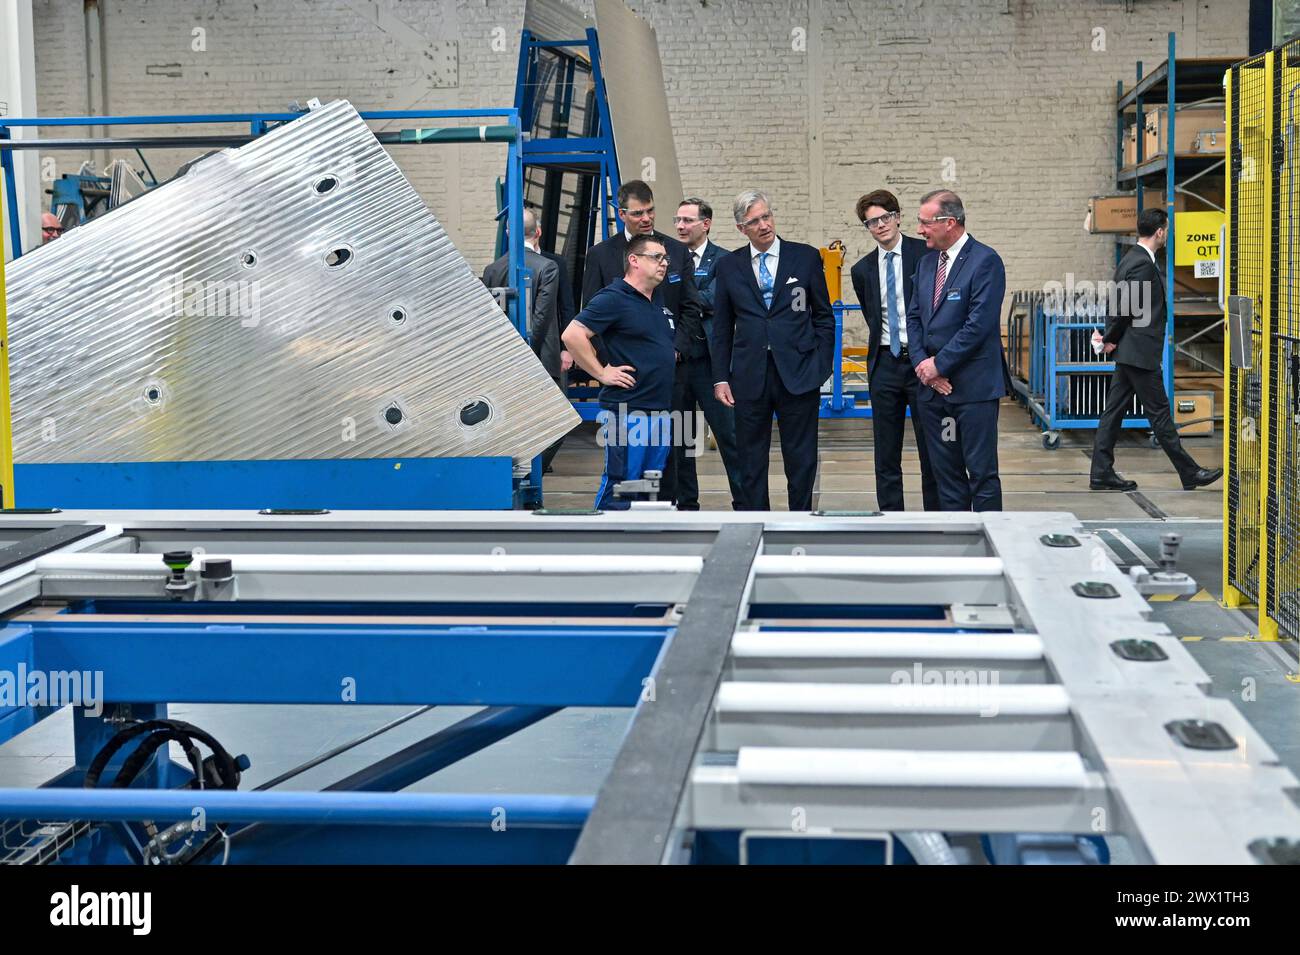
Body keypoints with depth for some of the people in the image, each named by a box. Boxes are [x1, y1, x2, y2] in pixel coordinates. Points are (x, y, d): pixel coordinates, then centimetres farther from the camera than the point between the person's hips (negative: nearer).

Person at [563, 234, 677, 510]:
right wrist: (602, 373, -16)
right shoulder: (613, 298, -10)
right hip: (627, 412, -8)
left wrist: (671, 358, 16)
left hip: (660, 411, 9)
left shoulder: (660, 303, 17)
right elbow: (572, 335, -20)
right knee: (620, 489, -6)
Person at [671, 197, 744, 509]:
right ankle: (686, 504, 20)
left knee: (728, 431, -3)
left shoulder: (724, 261, -1)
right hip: (673, 358, 4)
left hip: (710, 359, -4)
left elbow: (710, 301, -15)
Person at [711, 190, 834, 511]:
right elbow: (722, 328, 10)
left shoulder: (806, 257, 3)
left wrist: (821, 367, -1)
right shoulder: (728, 266, 6)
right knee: (751, 460, 6)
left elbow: (823, 317, 7)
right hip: (749, 378, 1)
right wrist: (721, 378, 3)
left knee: (801, 459, 4)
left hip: (798, 375, -1)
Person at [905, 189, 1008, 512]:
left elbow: (979, 324, -17)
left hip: (973, 386, -7)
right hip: (933, 386, 7)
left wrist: (939, 364, -13)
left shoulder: (985, 261, -10)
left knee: (982, 472, -2)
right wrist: (922, 364, -2)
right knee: (946, 472, 11)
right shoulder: (926, 262, 13)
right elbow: (914, 317, 14)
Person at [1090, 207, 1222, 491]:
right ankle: (1189, 473, 7)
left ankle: (1102, 473, 10)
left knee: (1114, 412, 8)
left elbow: (1119, 304, 15)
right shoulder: (1143, 263, -17)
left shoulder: (1131, 258, 15)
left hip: (1128, 351, 10)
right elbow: (1125, 307, -19)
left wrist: (1109, 336, 6)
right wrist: (1111, 338, -6)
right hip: (1139, 351, -10)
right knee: (1159, 413, -2)